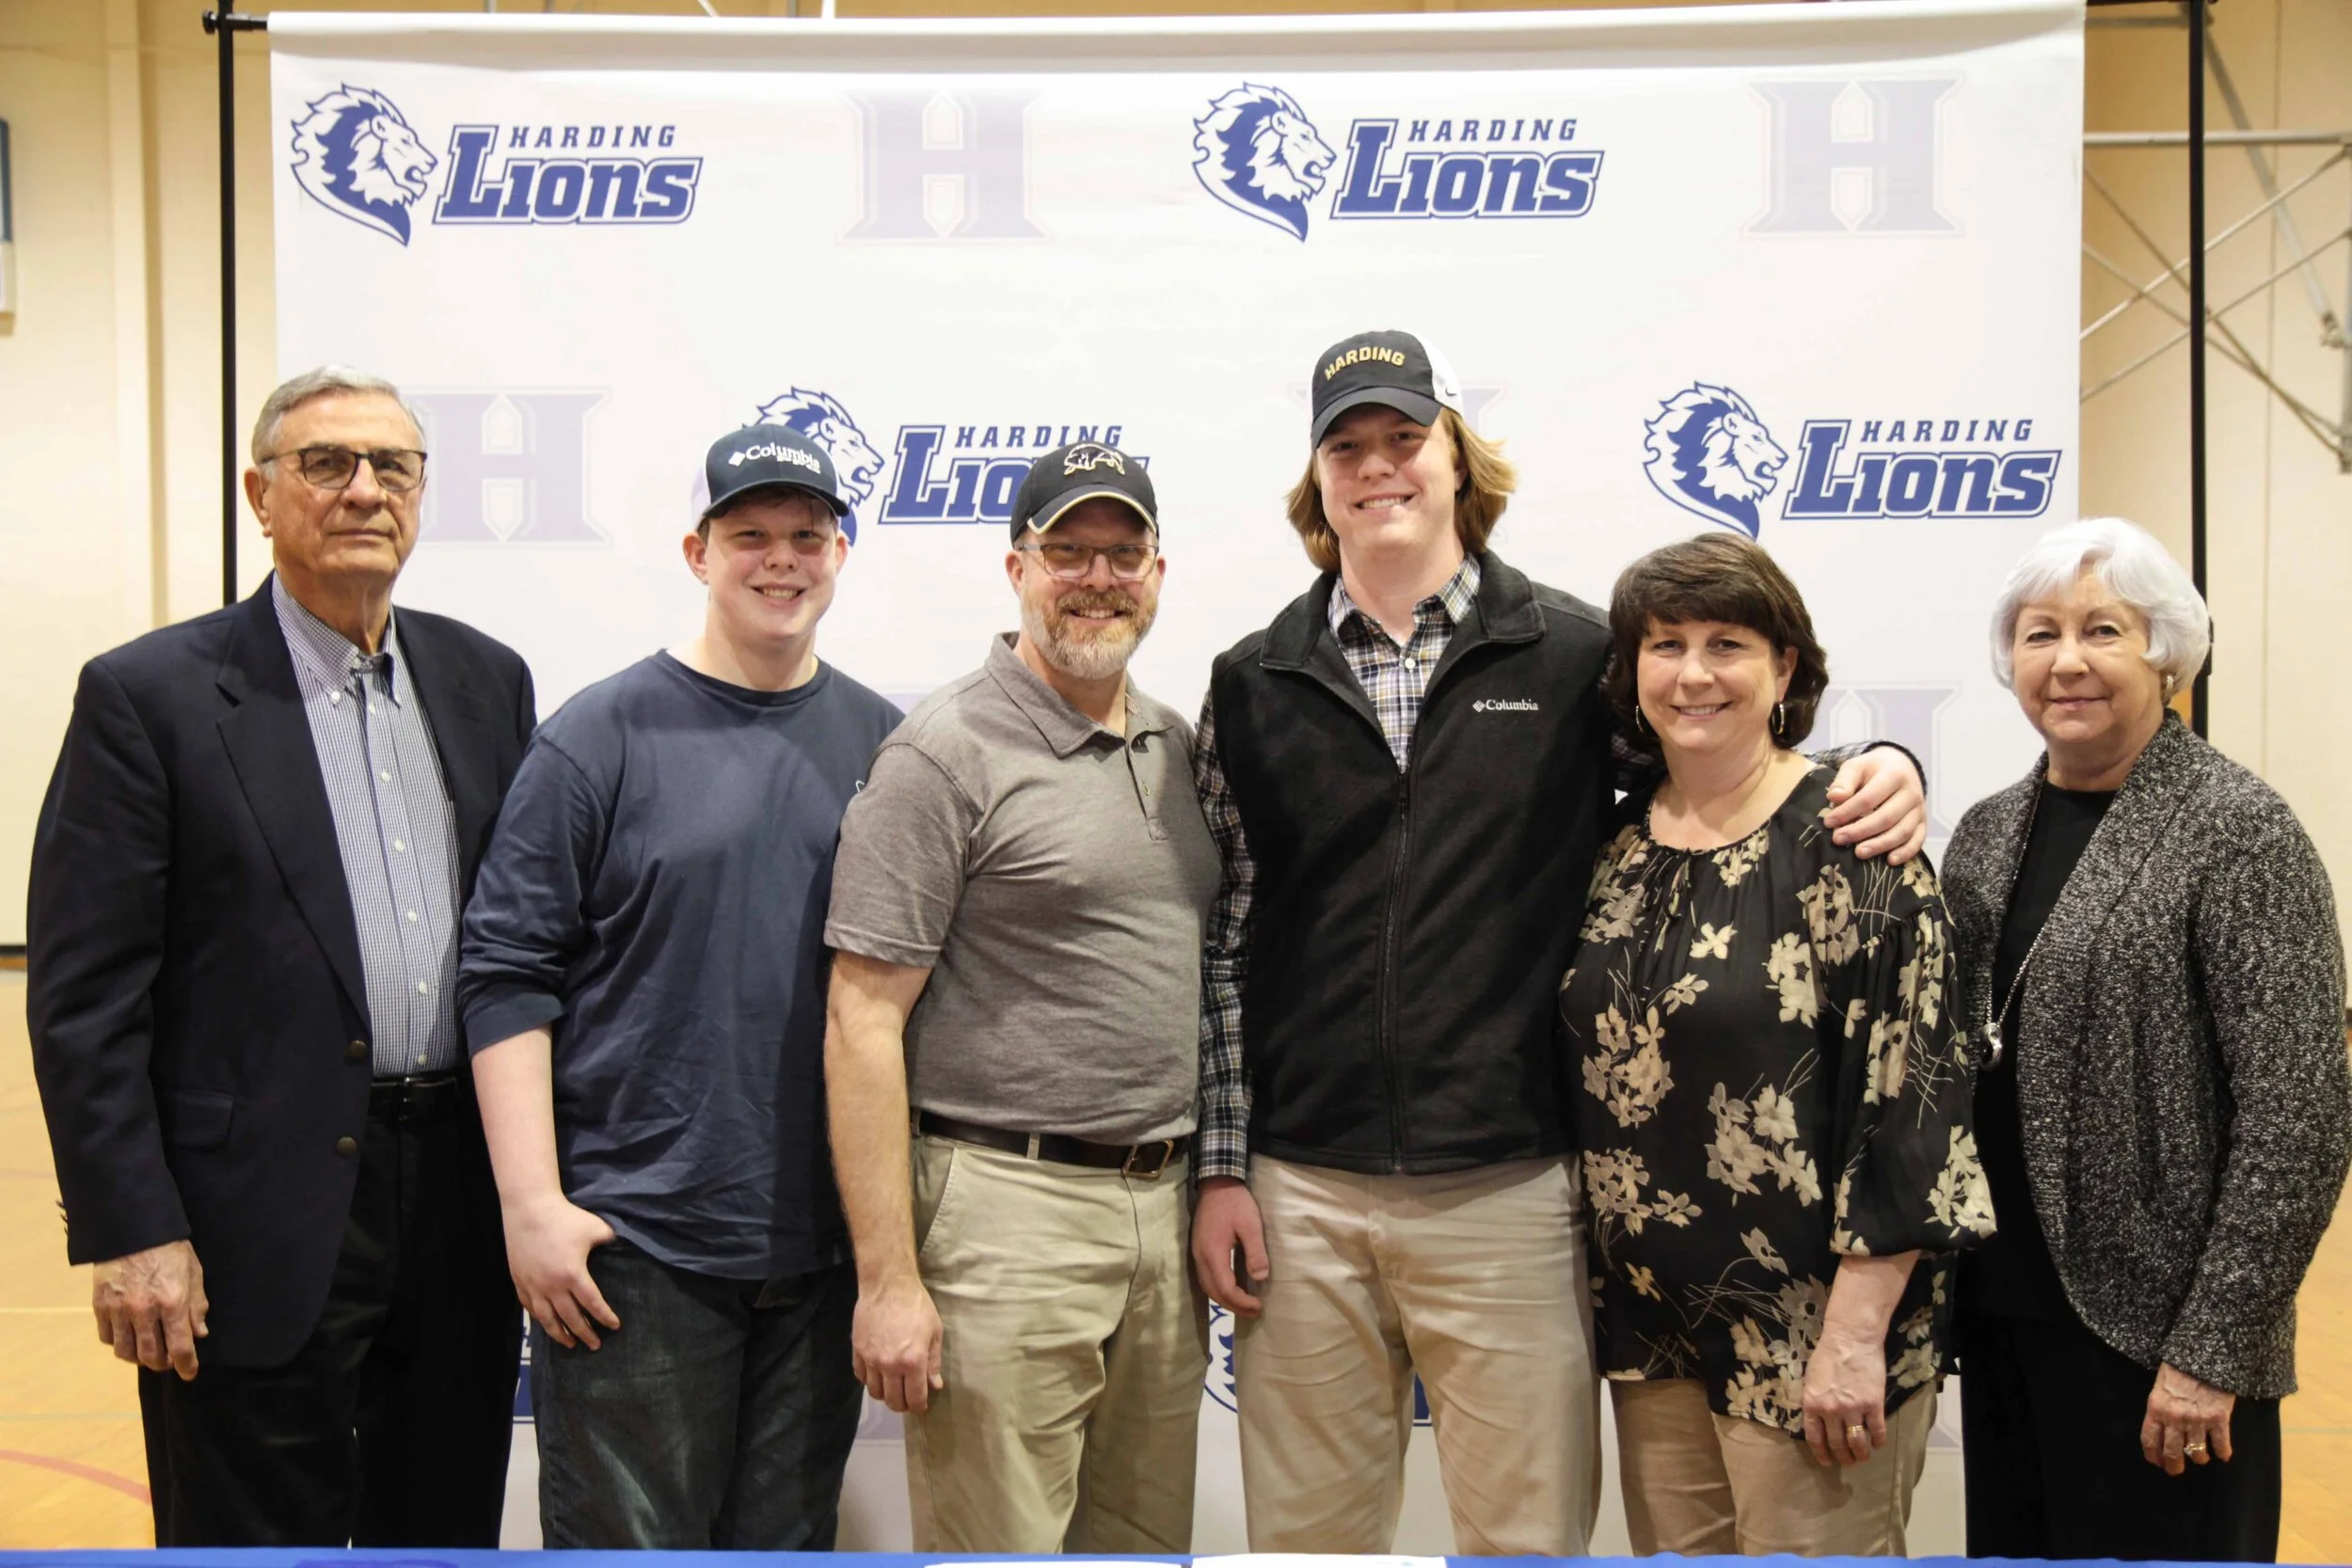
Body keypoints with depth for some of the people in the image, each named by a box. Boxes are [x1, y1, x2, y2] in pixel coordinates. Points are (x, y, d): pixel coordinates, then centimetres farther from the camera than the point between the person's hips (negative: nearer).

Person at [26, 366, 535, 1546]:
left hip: (463, 1209, 5)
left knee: (450, 1529, 17)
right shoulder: (147, 696, -6)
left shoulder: (486, 681, 9)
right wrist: (129, 1233, -12)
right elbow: (83, 996, -8)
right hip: (263, 1220, -4)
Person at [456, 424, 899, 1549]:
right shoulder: (602, 736, -3)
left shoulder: (881, 742, 8)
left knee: (790, 1538, 15)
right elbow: (508, 973, -6)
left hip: (826, 1246, 4)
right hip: (635, 1248, -4)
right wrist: (532, 1204, -12)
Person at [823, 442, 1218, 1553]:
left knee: (1147, 1543, 15)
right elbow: (863, 1021, -12)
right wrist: (888, 1279, -16)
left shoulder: (1180, 746, 13)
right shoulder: (950, 752, -9)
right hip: (1005, 1207, -7)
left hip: (1162, 1204, 7)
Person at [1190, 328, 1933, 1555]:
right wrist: (1220, 1169, 3)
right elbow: (1222, 945, 7)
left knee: (1528, 1531, 8)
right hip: (1300, 1193, 2)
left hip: (1510, 1190, -1)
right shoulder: (1254, 684, 6)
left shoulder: (1578, 656, 2)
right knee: (1307, 1531, 13)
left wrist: (1878, 772, -9)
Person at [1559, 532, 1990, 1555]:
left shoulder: (1843, 844, -12)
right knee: (1674, 1548, 16)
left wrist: (1854, 1337, -18)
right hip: (1653, 1331, 6)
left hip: (1815, 1332, -6)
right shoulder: (1621, 844, 6)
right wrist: (1606, 1294, 12)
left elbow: (1908, 1095, -16)